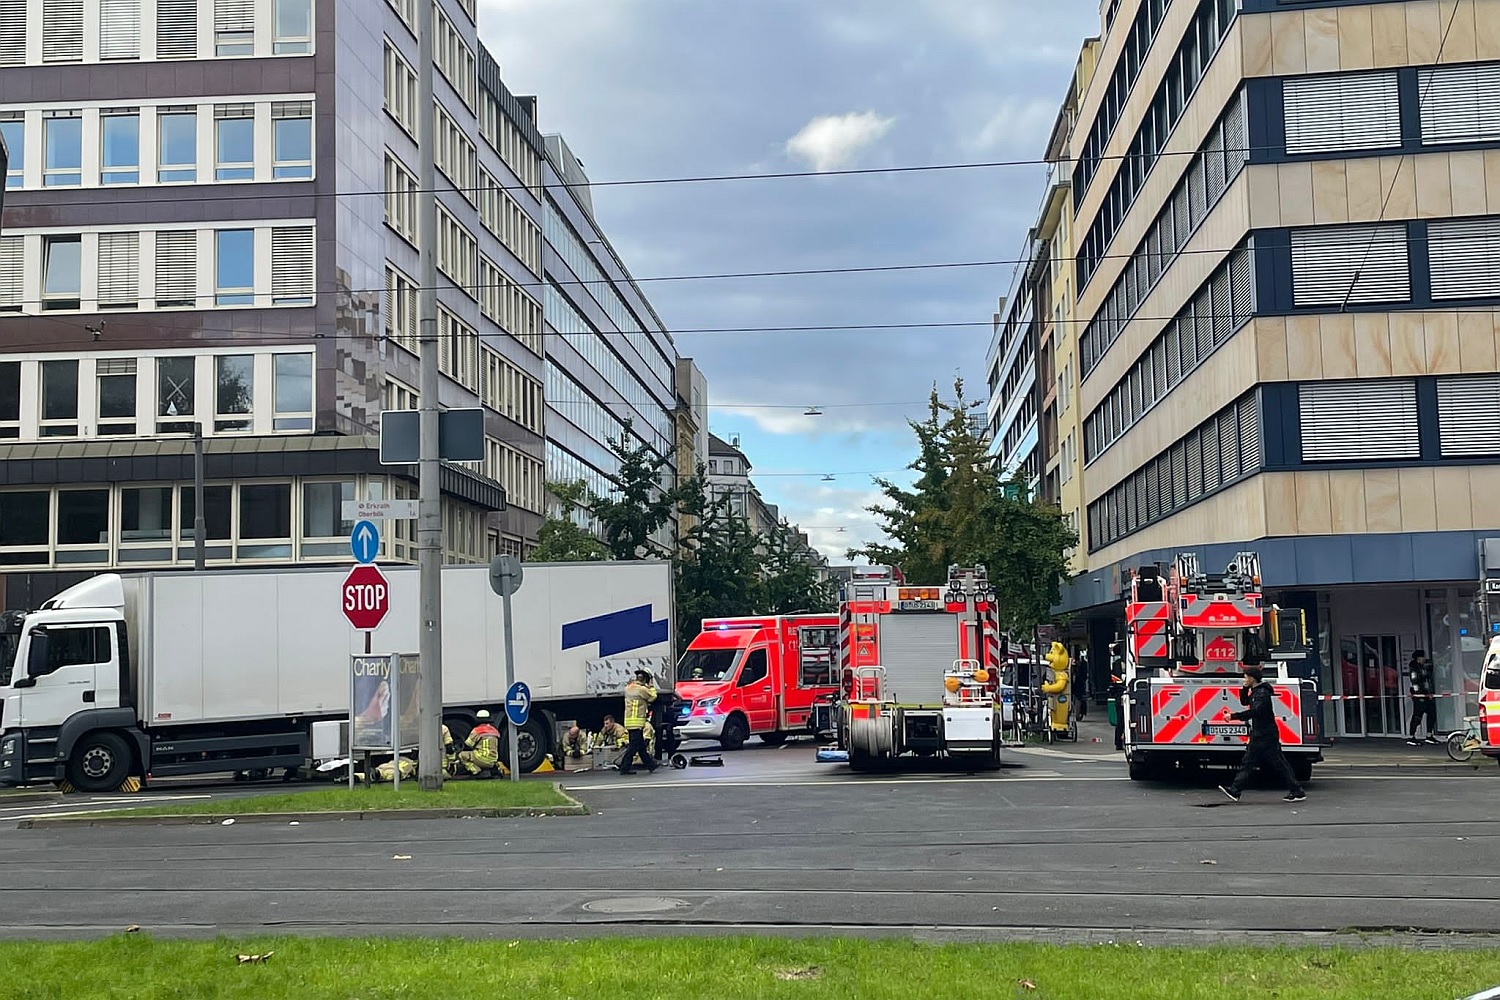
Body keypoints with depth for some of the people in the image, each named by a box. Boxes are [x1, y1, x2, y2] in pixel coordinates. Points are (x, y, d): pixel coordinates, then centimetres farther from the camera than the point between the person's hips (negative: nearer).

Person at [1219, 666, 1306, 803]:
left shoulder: (1262, 692, -18)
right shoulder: (1255, 692, 13)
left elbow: (1254, 711, -28)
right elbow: (1245, 702, 28)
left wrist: (1234, 716, -27)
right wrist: (1245, 689, 11)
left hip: (1266, 736, -10)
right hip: (1258, 735, 10)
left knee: (1279, 764, -5)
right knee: (1247, 763, 8)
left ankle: (1297, 792, 0)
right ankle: (1235, 790, 9)